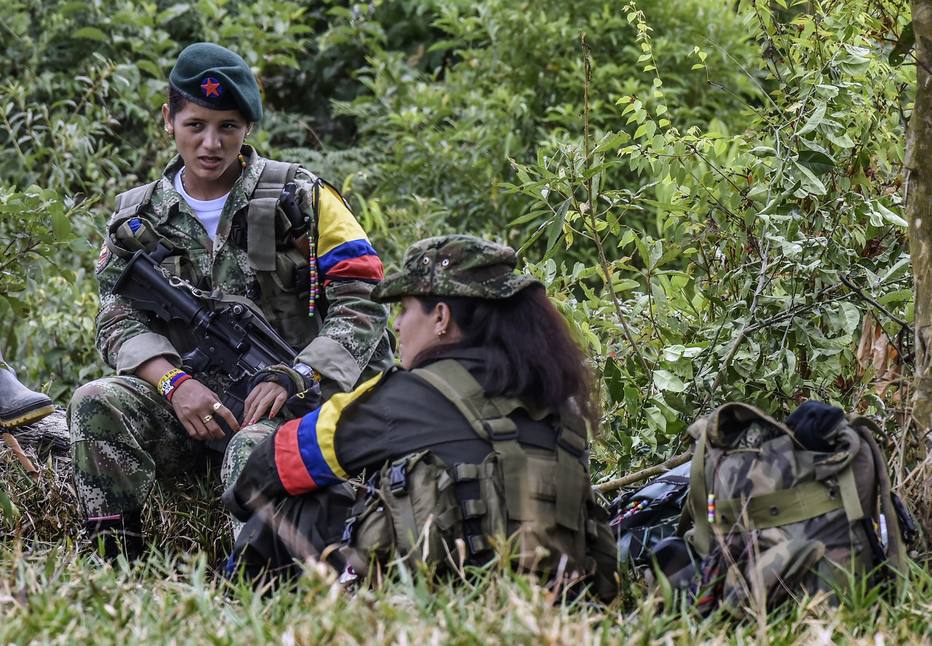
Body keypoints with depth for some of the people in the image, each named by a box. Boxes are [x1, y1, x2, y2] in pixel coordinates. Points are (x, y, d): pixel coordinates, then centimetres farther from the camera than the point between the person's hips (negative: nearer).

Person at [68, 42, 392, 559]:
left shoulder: (302, 201, 2)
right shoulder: (136, 221, 12)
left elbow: (361, 308, -5)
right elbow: (120, 323, 3)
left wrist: (289, 378, -22)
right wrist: (175, 383, -19)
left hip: (290, 400, -3)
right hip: (188, 401, 3)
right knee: (96, 405, -26)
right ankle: (113, 568, -21)